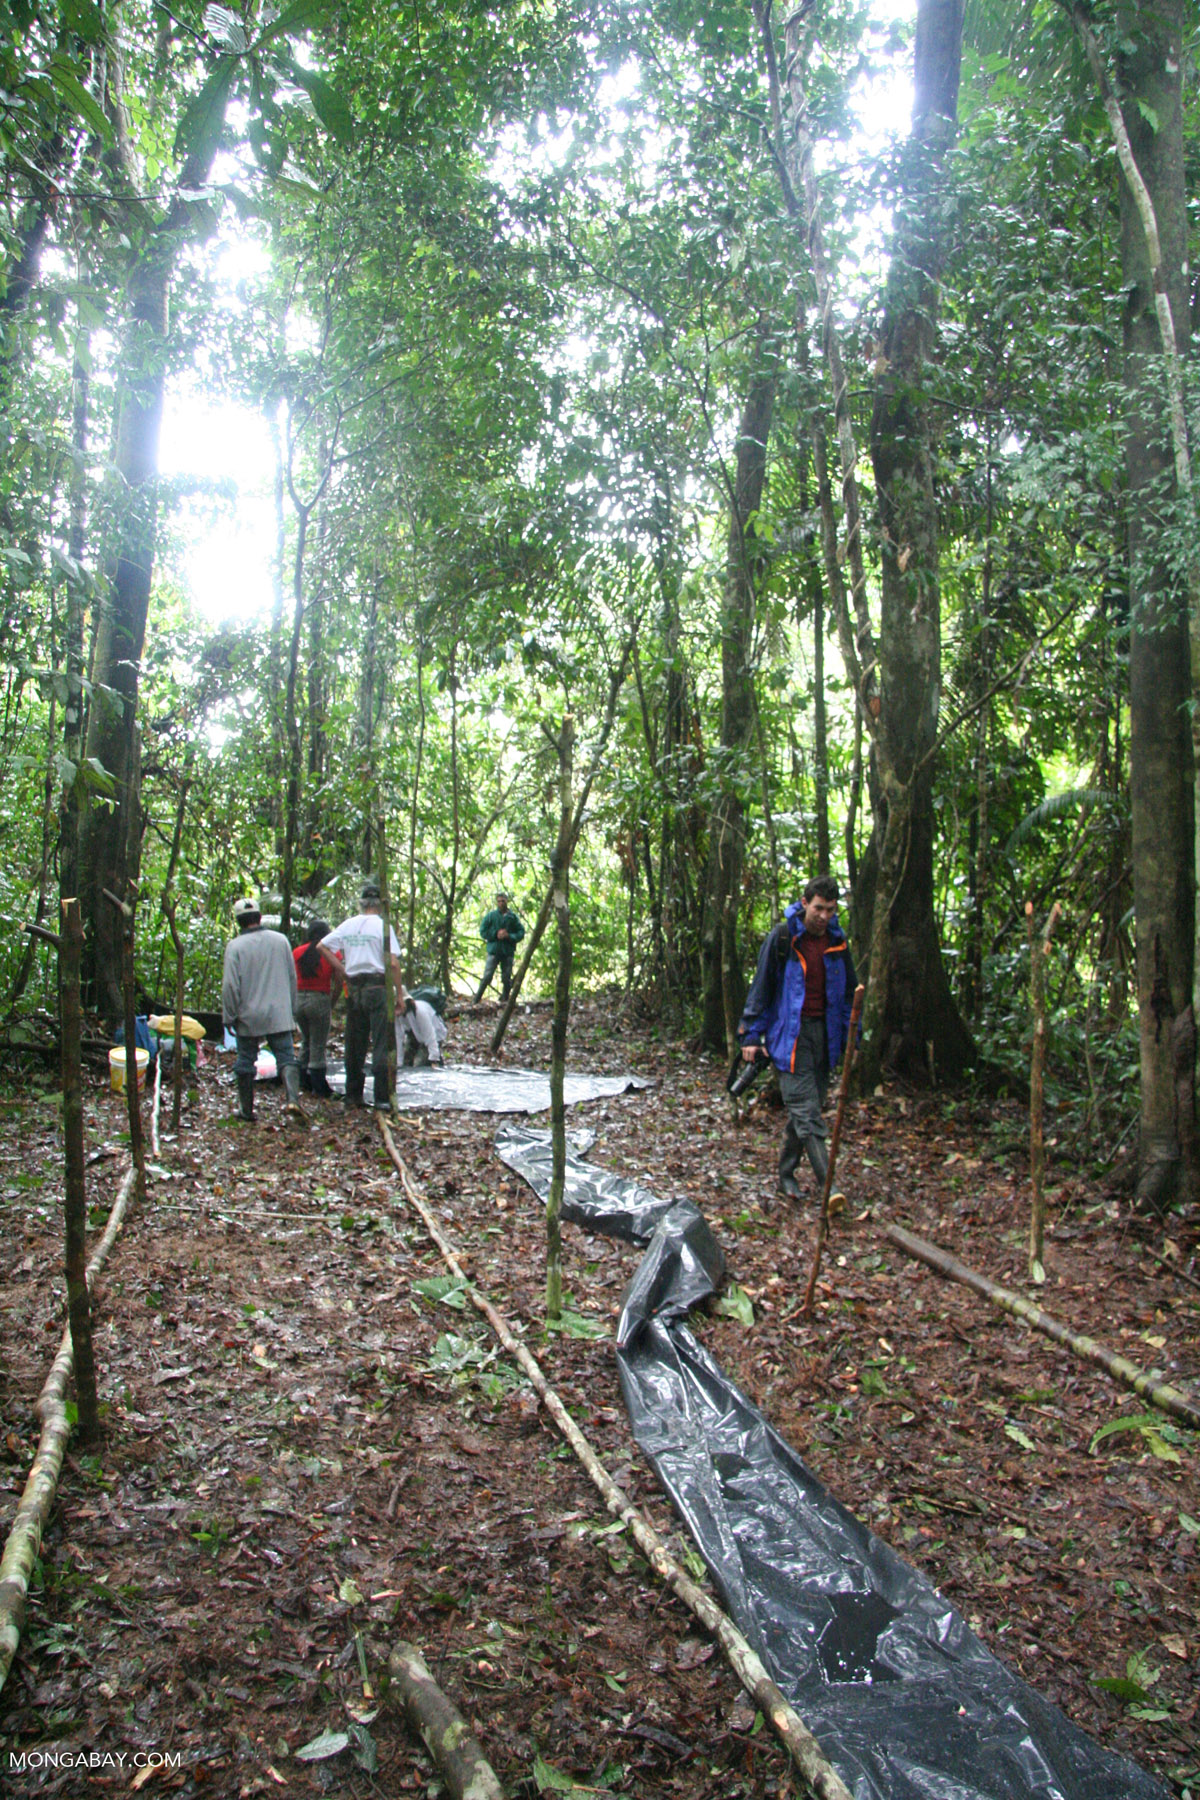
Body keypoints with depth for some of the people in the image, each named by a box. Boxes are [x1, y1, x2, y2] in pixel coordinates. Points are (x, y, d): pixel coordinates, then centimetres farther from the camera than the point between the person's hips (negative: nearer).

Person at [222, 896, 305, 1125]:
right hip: (279, 1015, 2)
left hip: (248, 1016, -2)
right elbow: (292, 977, 10)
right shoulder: (280, 940, 3)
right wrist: (291, 1008, 20)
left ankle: (246, 1108, 19)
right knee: (286, 1057, 1)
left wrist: (229, 1017, 0)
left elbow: (230, 986, -10)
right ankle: (293, 1099, -20)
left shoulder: (235, 947, -8)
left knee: (245, 1062, 11)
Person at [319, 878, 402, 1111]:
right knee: (381, 1045, -2)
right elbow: (393, 963, -14)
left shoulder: (348, 925, 7)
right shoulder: (382, 926, -8)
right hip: (377, 986, -5)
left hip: (354, 988, 5)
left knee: (354, 1044, 13)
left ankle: (353, 1095, 20)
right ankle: (382, 1098, -4)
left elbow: (322, 946, 8)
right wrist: (399, 993, -8)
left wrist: (343, 970, 9)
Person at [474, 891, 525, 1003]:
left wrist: (509, 936, -12)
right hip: (494, 951, -1)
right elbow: (482, 931, 1)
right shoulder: (490, 916, 6)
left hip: (508, 952, 1)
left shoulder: (513, 917, 7)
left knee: (507, 979, 4)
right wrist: (496, 934, -11)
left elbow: (521, 932, 4)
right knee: (487, 977, -8)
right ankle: (476, 1001, -4)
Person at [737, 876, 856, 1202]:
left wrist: (850, 1038, 14)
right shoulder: (782, 938, -6)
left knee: (805, 1110, 10)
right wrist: (751, 1034, -4)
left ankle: (786, 1174, 23)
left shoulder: (838, 942, 8)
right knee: (806, 1112, -10)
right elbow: (761, 986, -2)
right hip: (790, 1034, -5)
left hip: (824, 1033, 5)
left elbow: (848, 993, 17)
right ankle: (829, 1184, -10)